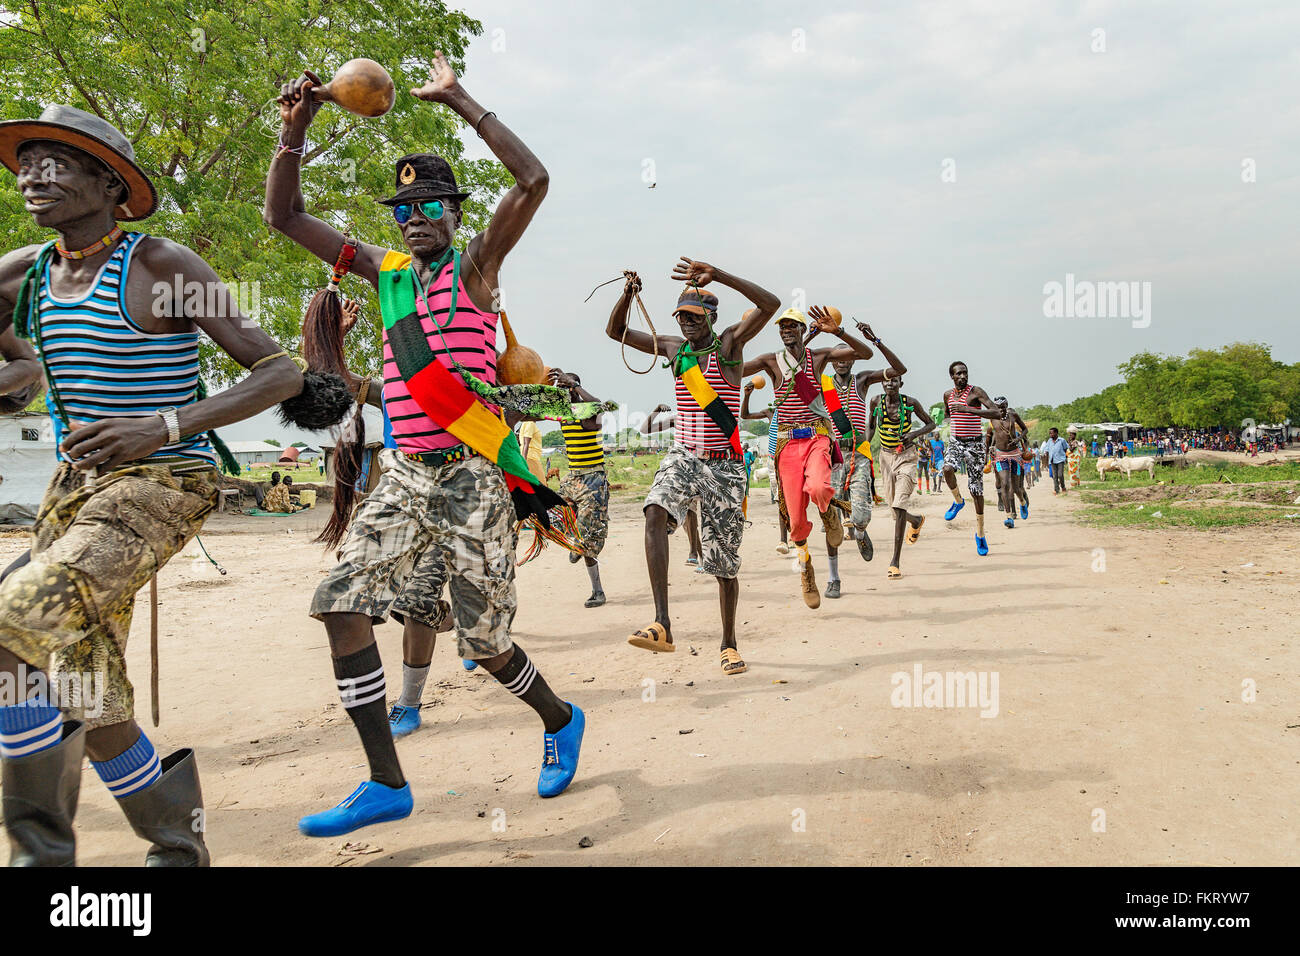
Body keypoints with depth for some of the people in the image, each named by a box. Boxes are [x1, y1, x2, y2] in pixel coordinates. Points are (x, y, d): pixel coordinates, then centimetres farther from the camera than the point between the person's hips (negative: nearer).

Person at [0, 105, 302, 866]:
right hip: (77, 485, 7)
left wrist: (162, 427, -23)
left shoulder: (164, 267, -11)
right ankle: (177, 838, 29)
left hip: (166, 484, -7)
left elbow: (281, 373, -15)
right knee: (83, 689, 8)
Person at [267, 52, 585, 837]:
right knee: (341, 603, -8)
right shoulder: (385, 269, 13)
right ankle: (386, 784, 1)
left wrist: (462, 103, -12)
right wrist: (293, 134, 2)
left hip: (473, 479, -5)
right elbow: (285, 215, 15)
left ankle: (561, 721, 32)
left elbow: (534, 181, -16)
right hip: (403, 478, 6)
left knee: (485, 641, 1)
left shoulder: (476, 265, -1)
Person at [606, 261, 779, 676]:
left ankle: (729, 643, 24)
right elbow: (616, 331, 14)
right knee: (656, 512, -30)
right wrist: (628, 295, -6)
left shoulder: (730, 343, -5)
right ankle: (662, 624, -34)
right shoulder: (673, 348, 7)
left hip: (724, 465, -3)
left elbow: (771, 304, -22)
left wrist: (718, 275, -30)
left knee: (724, 564, 4)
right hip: (683, 455, 3)